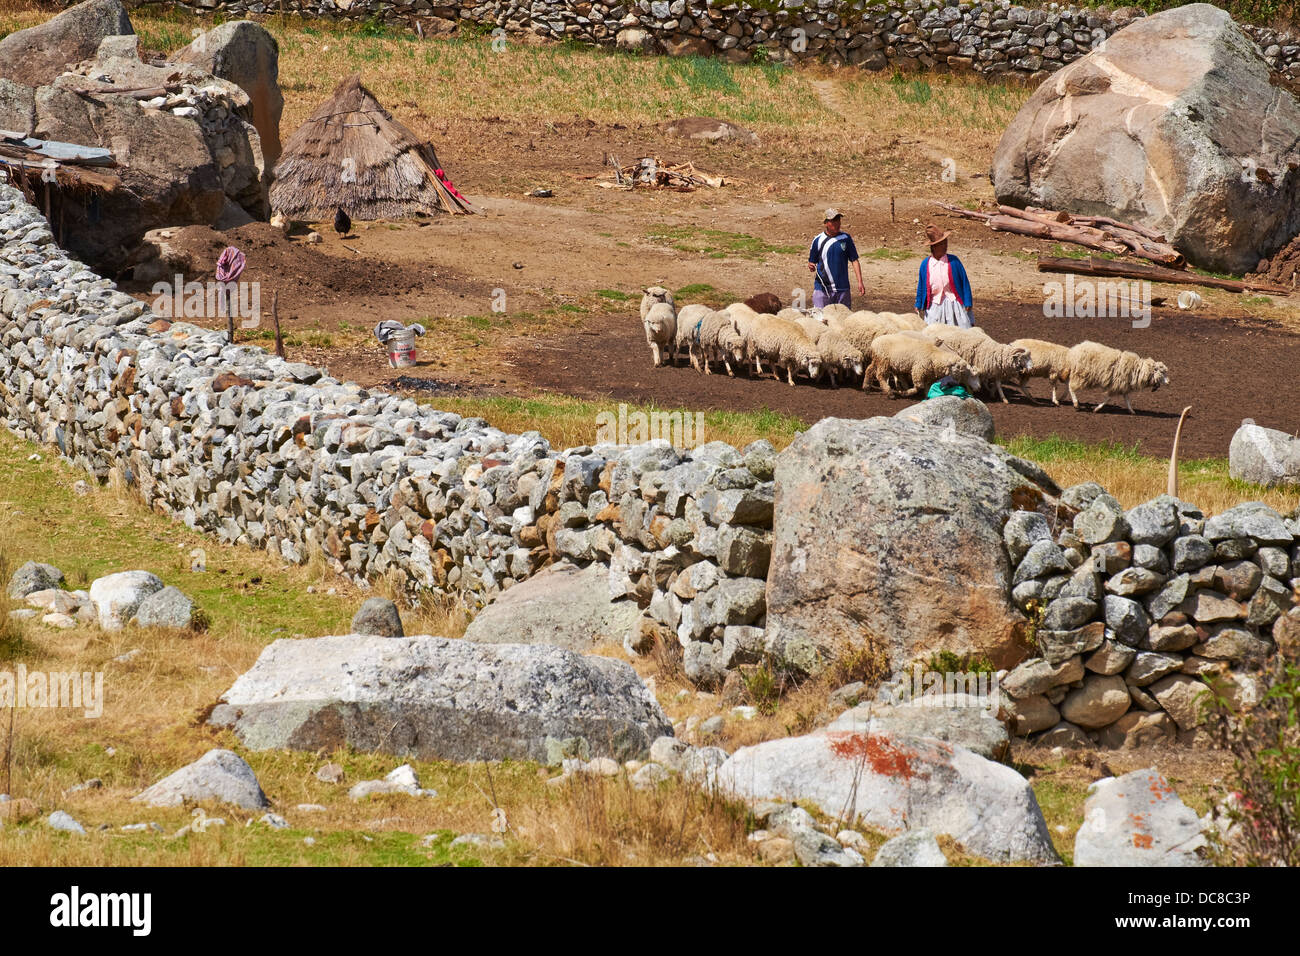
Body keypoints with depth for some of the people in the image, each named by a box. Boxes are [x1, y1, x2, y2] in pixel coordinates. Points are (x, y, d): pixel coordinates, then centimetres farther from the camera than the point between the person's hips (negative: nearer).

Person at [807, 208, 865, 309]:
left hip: (842, 289, 1)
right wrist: (811, 267, -15)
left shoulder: (846, 238, 3)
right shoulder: (818, 240, 1)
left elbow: (854, 260, 5)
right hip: (822, 288, -1)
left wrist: (860, 282, -2)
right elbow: (812, 262, 9)